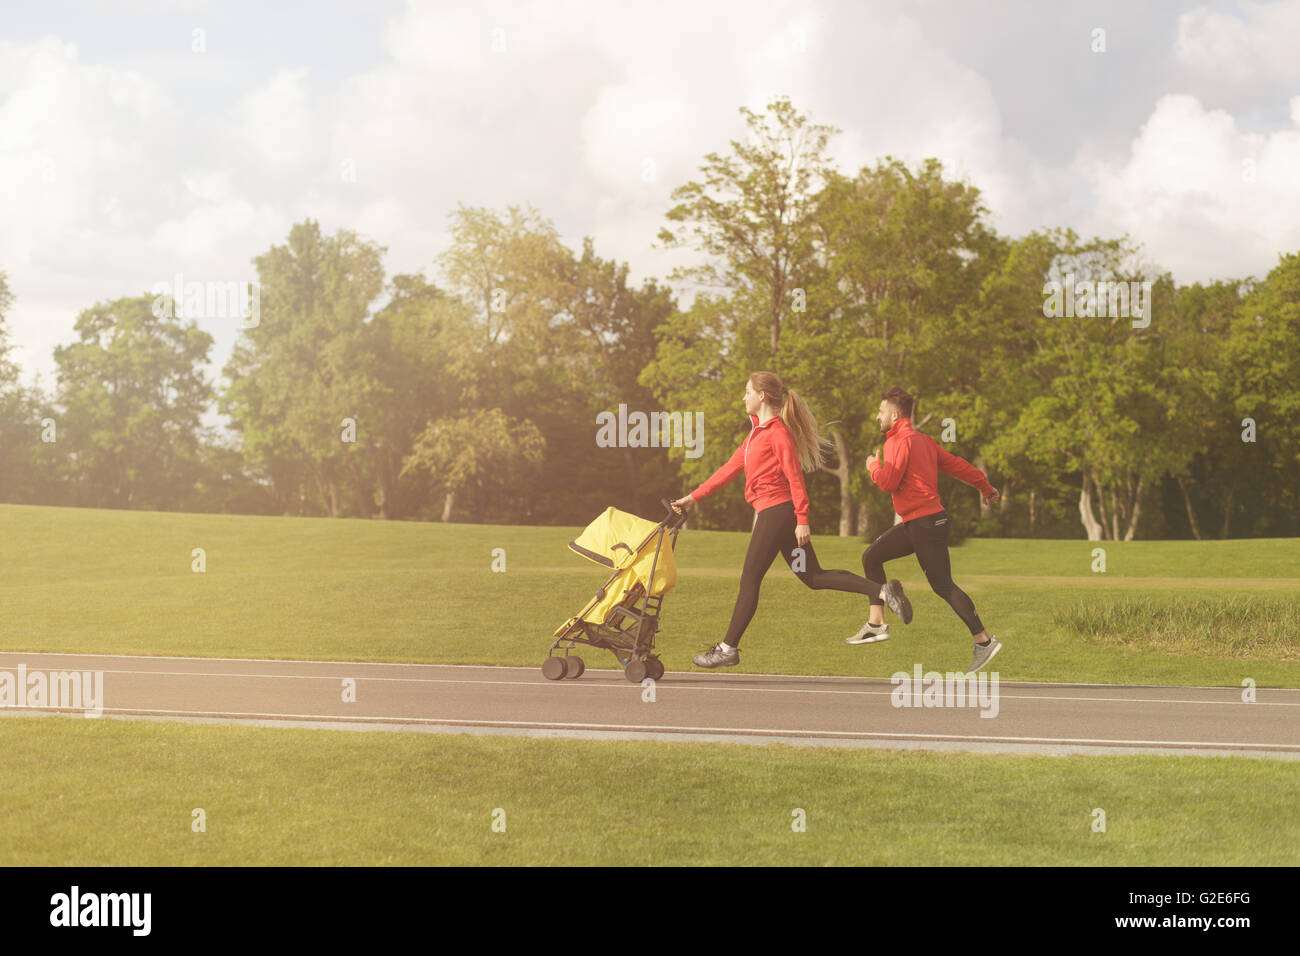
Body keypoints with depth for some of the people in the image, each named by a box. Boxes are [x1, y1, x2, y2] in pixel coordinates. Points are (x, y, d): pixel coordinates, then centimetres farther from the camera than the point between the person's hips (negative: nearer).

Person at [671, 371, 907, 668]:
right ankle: (883, 590, 1)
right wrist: (693, 497, 20)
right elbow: (730, 469, 22)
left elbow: (794, 477, -15)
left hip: (777, 512, -10)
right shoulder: (756, 432, 19)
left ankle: (728, 648, 4)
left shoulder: (777, 432, -10)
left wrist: (802, 520, -21)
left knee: (749, 580, -3)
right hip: (774, 513, 10)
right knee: (813, 577, 7)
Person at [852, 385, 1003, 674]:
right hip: (915, 523, 10)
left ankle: (984, 641, -4)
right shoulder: (923, 440, 15)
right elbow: (957, 464, 19)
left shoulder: (901, 441, -14)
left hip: (926, 523, -10)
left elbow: (888, 482, -19)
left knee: (943, 585, -7)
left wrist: (873, 466, 1)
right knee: (872, 557, 13)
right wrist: (985, 486, 28)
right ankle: (876, 625, 11)